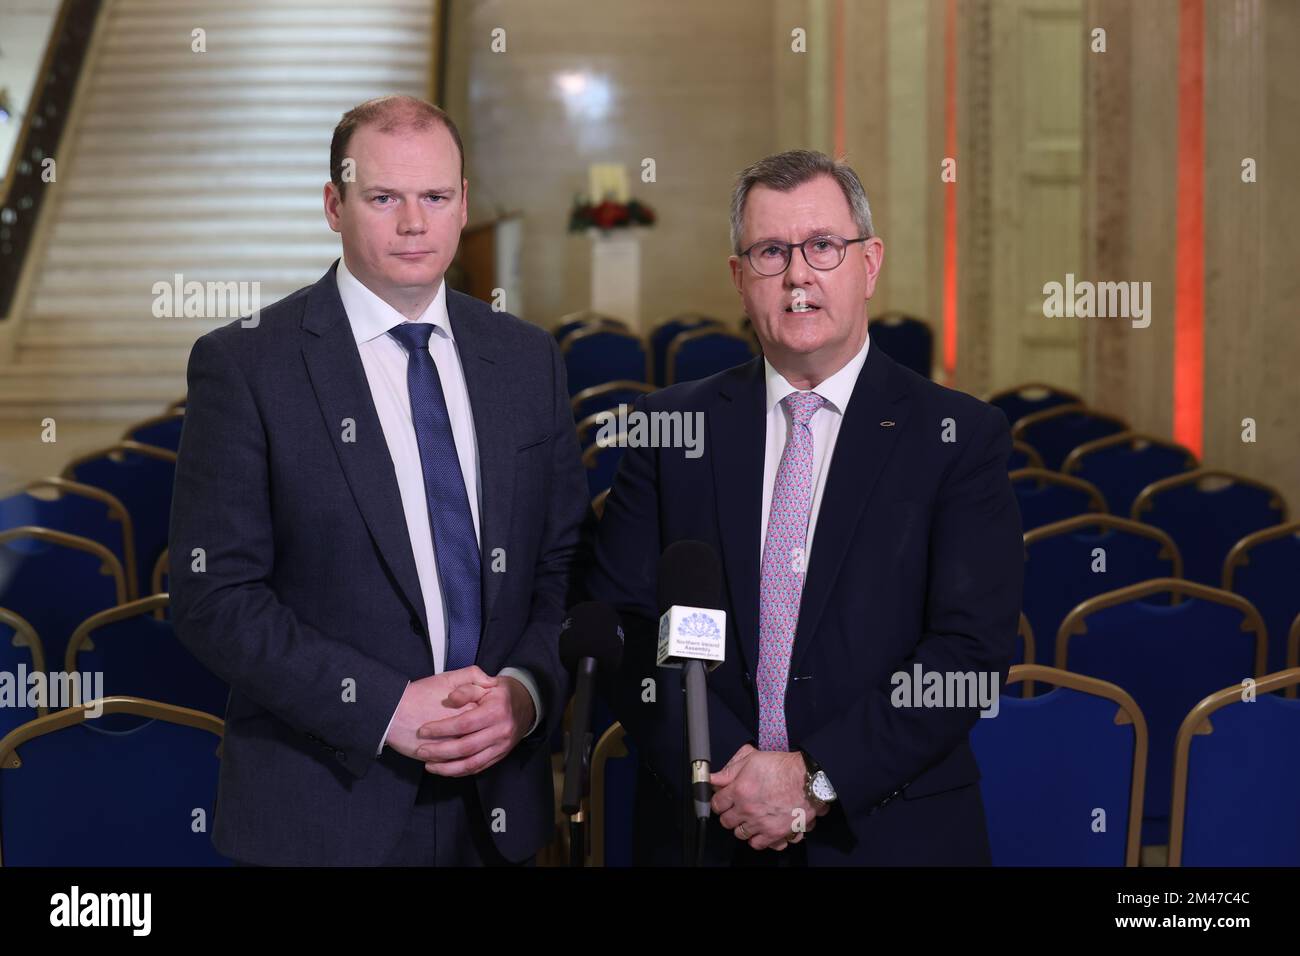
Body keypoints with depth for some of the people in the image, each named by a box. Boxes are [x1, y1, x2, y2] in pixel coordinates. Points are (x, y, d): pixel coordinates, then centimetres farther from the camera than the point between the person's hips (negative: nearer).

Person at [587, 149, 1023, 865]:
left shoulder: (960, 436, -4)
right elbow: (621, 622, -2)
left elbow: (972, 645, -11)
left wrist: (818, 778, -17)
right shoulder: (672, 427, 2)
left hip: (892, 833, -1)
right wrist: (717, 771, -14)